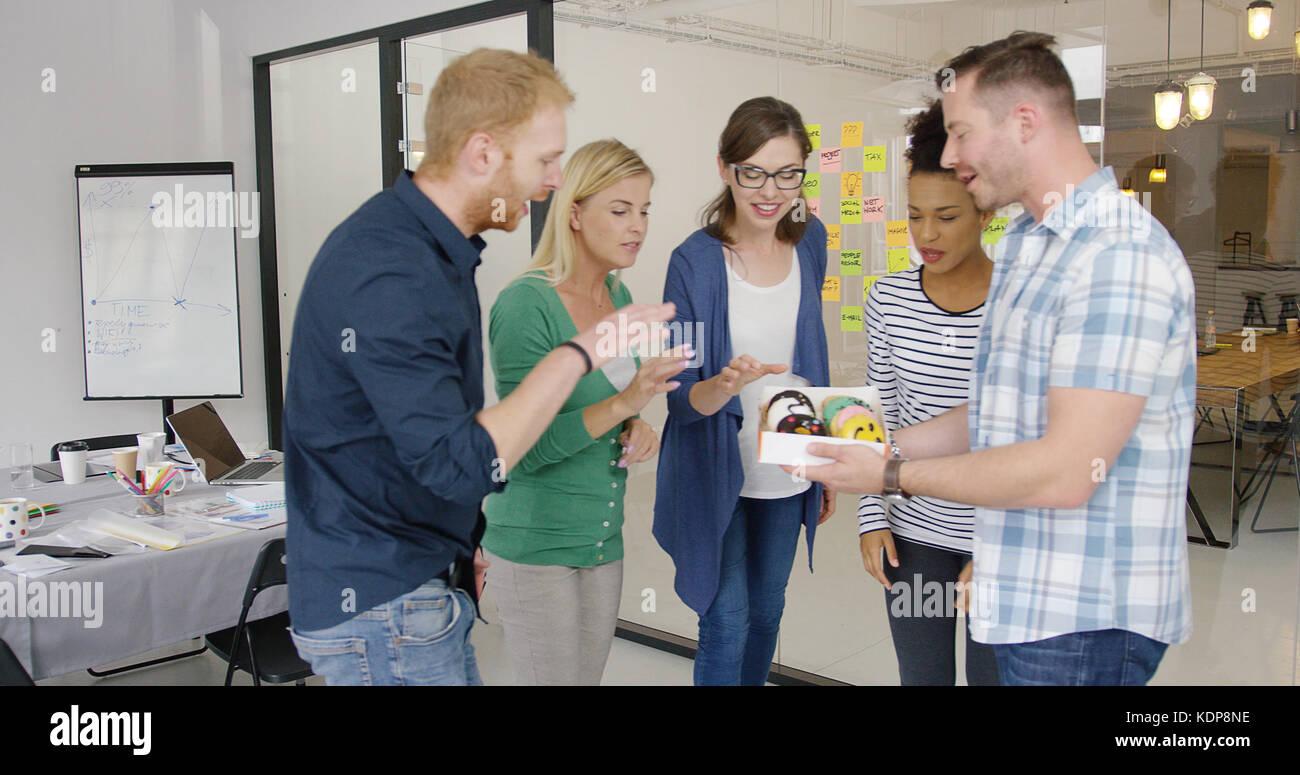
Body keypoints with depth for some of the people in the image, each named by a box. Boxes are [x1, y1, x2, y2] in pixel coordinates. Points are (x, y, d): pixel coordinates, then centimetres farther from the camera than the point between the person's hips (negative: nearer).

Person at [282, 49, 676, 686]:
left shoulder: (437, 247, 8)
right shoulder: (385, 275, -25)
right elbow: (463, 463, -29)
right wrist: (579, 353, -21)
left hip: (421, 582, 9)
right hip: (379, 608, -9)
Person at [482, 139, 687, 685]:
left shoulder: (618, 296, 6)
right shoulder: (525, 304, -17)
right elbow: (522, 450, -20)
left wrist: (638, 426, -3)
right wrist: (623, 404, -29)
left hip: (603, 536, 7)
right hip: (534, 542, -7)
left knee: (590, 676, 16)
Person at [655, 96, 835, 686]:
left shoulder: (809, 240, -2)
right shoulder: (695, 261, -17)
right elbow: (681, 399, -15)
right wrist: (728, 383, -38)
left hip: (787, 473, 5)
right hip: (716, 474, -4)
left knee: (766, 613, 18)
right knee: (726, 625, 0)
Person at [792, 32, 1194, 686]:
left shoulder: (1120, 256, -19)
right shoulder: (1025, 245, 14)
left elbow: (1065, 473, -24)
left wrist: (893, 477, -16)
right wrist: (877, 445, 8)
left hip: (1086, 619, -9)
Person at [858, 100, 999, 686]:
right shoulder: (888, 298, -1)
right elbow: (881, 418, 6)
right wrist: (872, 518, 2)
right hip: (913, 532, 3)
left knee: (994, 674, 12)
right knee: (921, 676, 15)